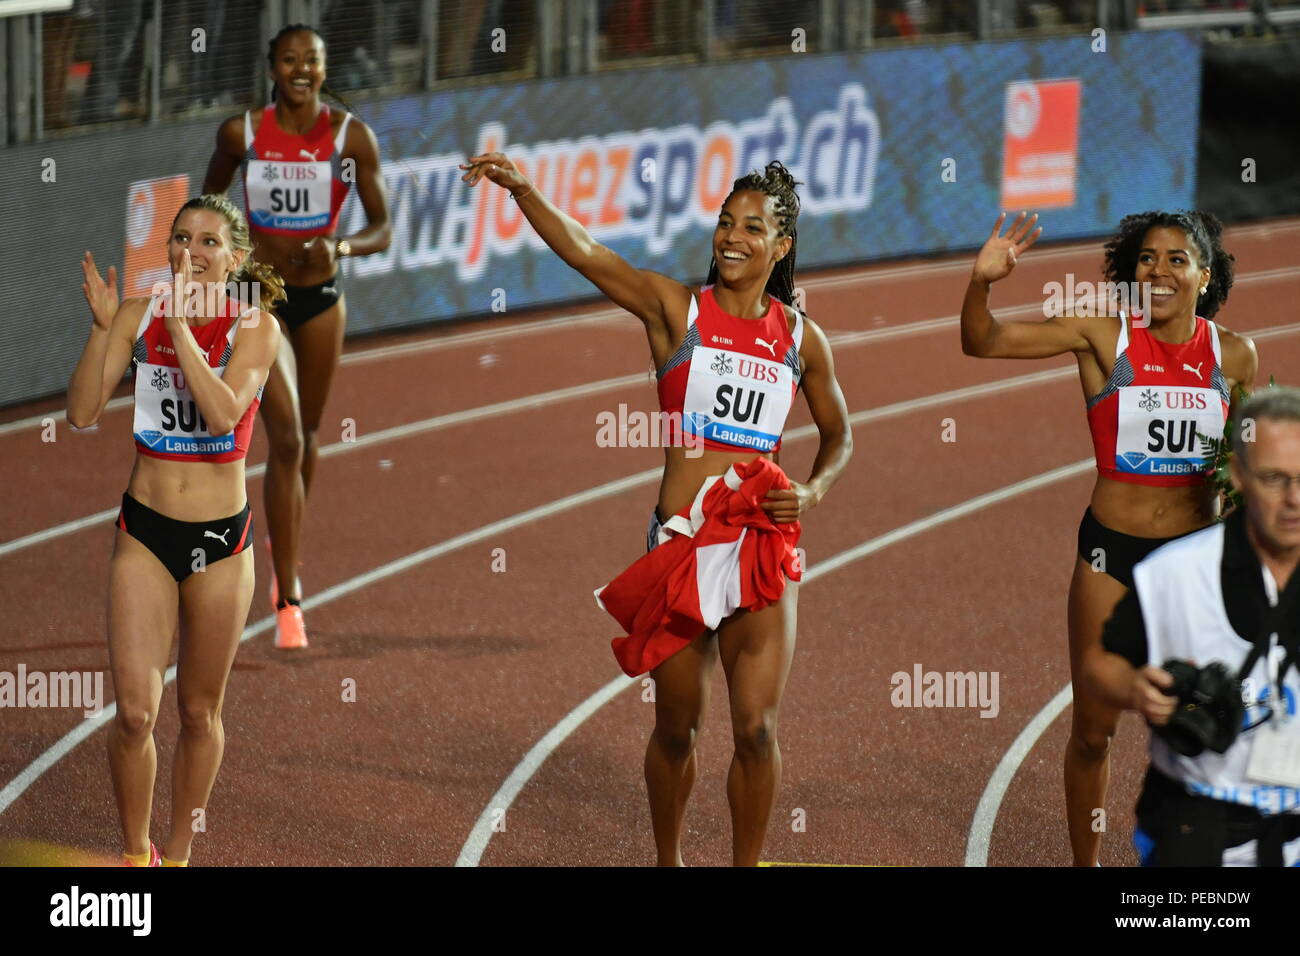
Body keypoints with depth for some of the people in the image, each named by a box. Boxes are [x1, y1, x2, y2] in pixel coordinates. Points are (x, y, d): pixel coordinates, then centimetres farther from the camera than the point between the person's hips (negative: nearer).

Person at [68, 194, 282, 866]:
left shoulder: (254, 326, -6)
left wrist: (181, 324, -23)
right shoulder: (140, 315, 0)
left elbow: (223, 413, -23)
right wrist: (102, 327, -17)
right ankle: (136, 854, 8)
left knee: (199, 711, 9)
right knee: (135, 711, -10)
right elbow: (83, 413, -8)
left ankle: (178, 854, 24)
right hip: (146, 530, 1)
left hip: (221, 538, -1)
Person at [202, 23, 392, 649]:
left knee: (307, 439, 18)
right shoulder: (241, 134, -8)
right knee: (286, 440, -16)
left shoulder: (351, 138, -9)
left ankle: (285, 554, 48)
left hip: (321, 298, 2)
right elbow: (210, 197, 11)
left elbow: (382, 231, -6)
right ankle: (287, 603, -14)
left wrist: (341, 247, -25)